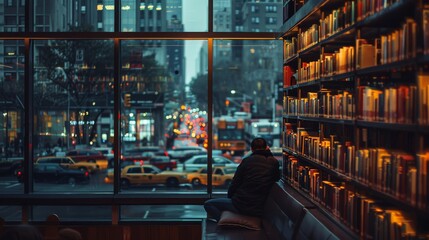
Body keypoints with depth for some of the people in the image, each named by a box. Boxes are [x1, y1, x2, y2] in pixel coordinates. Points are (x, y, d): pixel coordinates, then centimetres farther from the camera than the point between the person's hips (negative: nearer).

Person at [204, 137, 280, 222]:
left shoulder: (247, 161, -6)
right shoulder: (274, 162, 0)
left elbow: (234, 184, -2)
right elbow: (277, 178, 22)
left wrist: (230, 197, 17)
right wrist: (269, 153, 17)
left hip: (241, 205, -5)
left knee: (208, 204, 10)